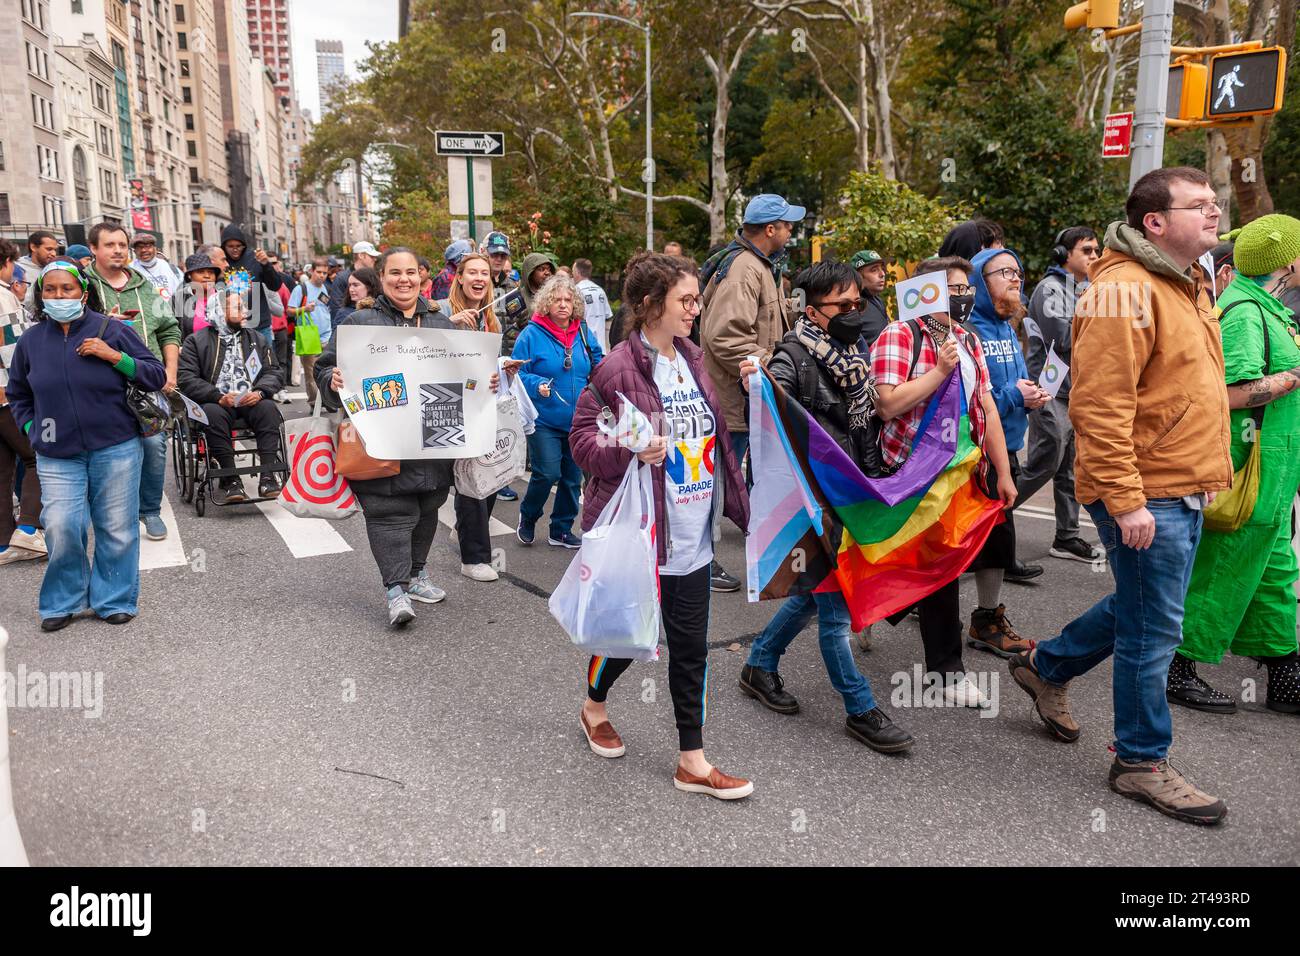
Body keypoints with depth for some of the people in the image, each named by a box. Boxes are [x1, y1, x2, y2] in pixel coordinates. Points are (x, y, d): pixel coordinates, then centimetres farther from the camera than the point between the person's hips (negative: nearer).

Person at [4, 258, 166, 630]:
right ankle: (63, 602, 13)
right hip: (57, 456, 2)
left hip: (115, 449, -1)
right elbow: (16, 394, 21)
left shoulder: (112, 330, -3)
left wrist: (115, 356, -15)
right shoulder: (31, 340, 6)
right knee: (61, 528, -9)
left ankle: (114, 600, 21)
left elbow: (156, 376, -3)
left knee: (117, 529, 3)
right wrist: (31, 428, 8)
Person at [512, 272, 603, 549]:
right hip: (545, 420, -5)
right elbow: (518, 373, -6)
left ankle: (561, 530, 25)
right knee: (547, 473, -11)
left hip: (578, 420, 5)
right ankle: (527, 517, 18)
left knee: (572, 477, 9)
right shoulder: (532, 334, -7)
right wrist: (537, 385, -23)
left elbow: (597, 366, 20)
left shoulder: (583, 333, 6)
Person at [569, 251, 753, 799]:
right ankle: (593, 707, 41)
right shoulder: (619, 368, -14)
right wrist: (630, 452, -27)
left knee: (691, 648, 10)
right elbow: (583, 439, -13)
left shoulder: (693, 360, 9)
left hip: (692, 536, 7)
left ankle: (692, 762, 21)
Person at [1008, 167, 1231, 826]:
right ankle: (1142, 762, 18)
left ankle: (1047, 668, 40)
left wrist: (1206, 479, 21)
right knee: (1154, 633, 1)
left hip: (1184, 490, 10)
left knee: (1139, 607, 21)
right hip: (1146, 496, -10)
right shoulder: (1125, 289, -17)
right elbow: (1100, 405, -24)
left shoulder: (1187, 286, 16)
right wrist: (1125, 501, -24)